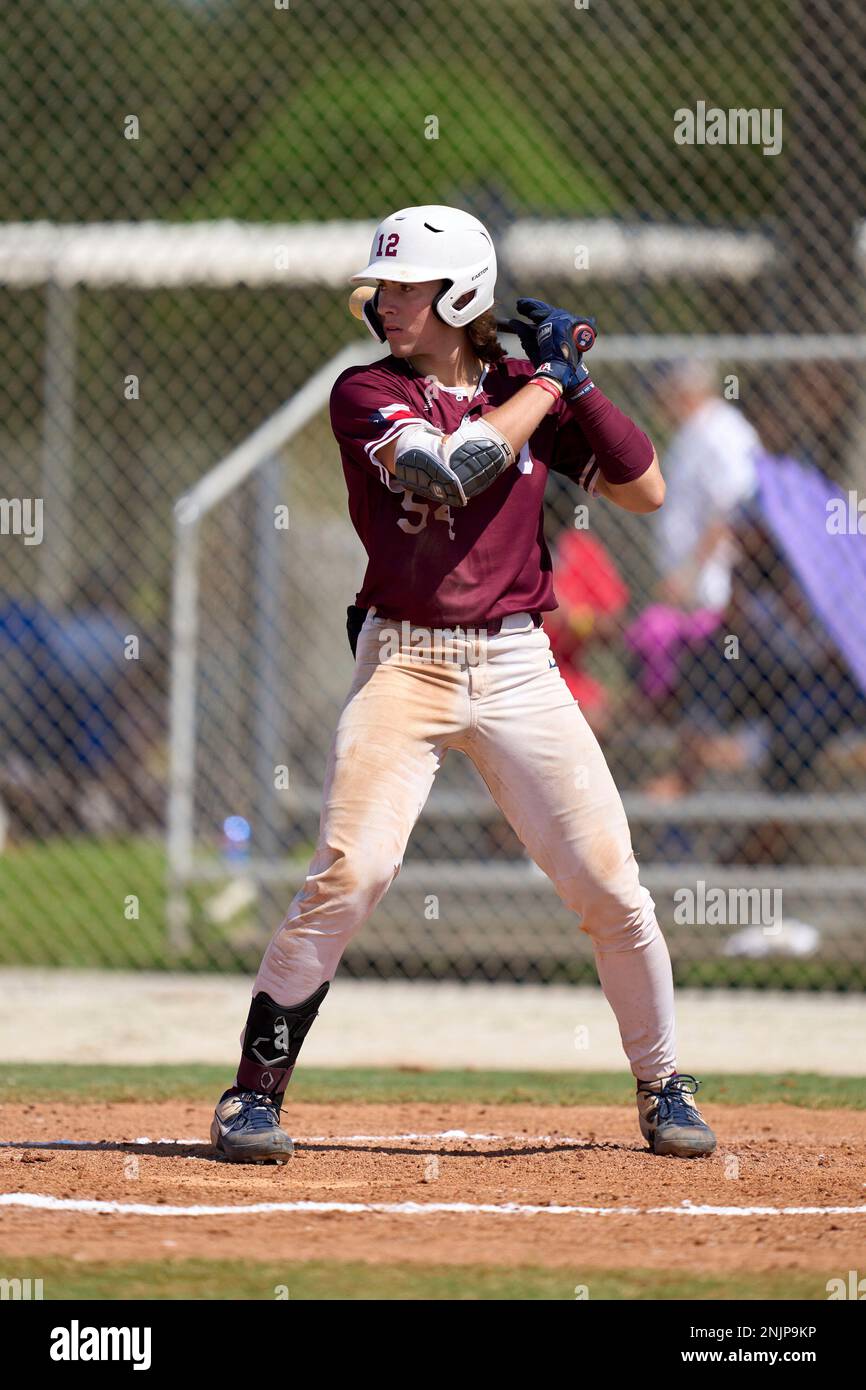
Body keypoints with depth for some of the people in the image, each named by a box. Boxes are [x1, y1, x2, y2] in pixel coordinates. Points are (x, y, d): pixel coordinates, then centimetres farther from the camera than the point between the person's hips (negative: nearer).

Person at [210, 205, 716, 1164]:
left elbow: (645, 491, 5)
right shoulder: (366, 394, -2)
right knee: (346, 877, -17)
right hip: (403, 664, -3)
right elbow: (451, 466, -20)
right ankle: (255, 1091, -6)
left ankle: (663, 1085, 19)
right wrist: (547, 379, -11)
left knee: (609, 885, 1)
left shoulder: (526, 394, 8)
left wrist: (579, 383, -4)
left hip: (517, 668, 3)